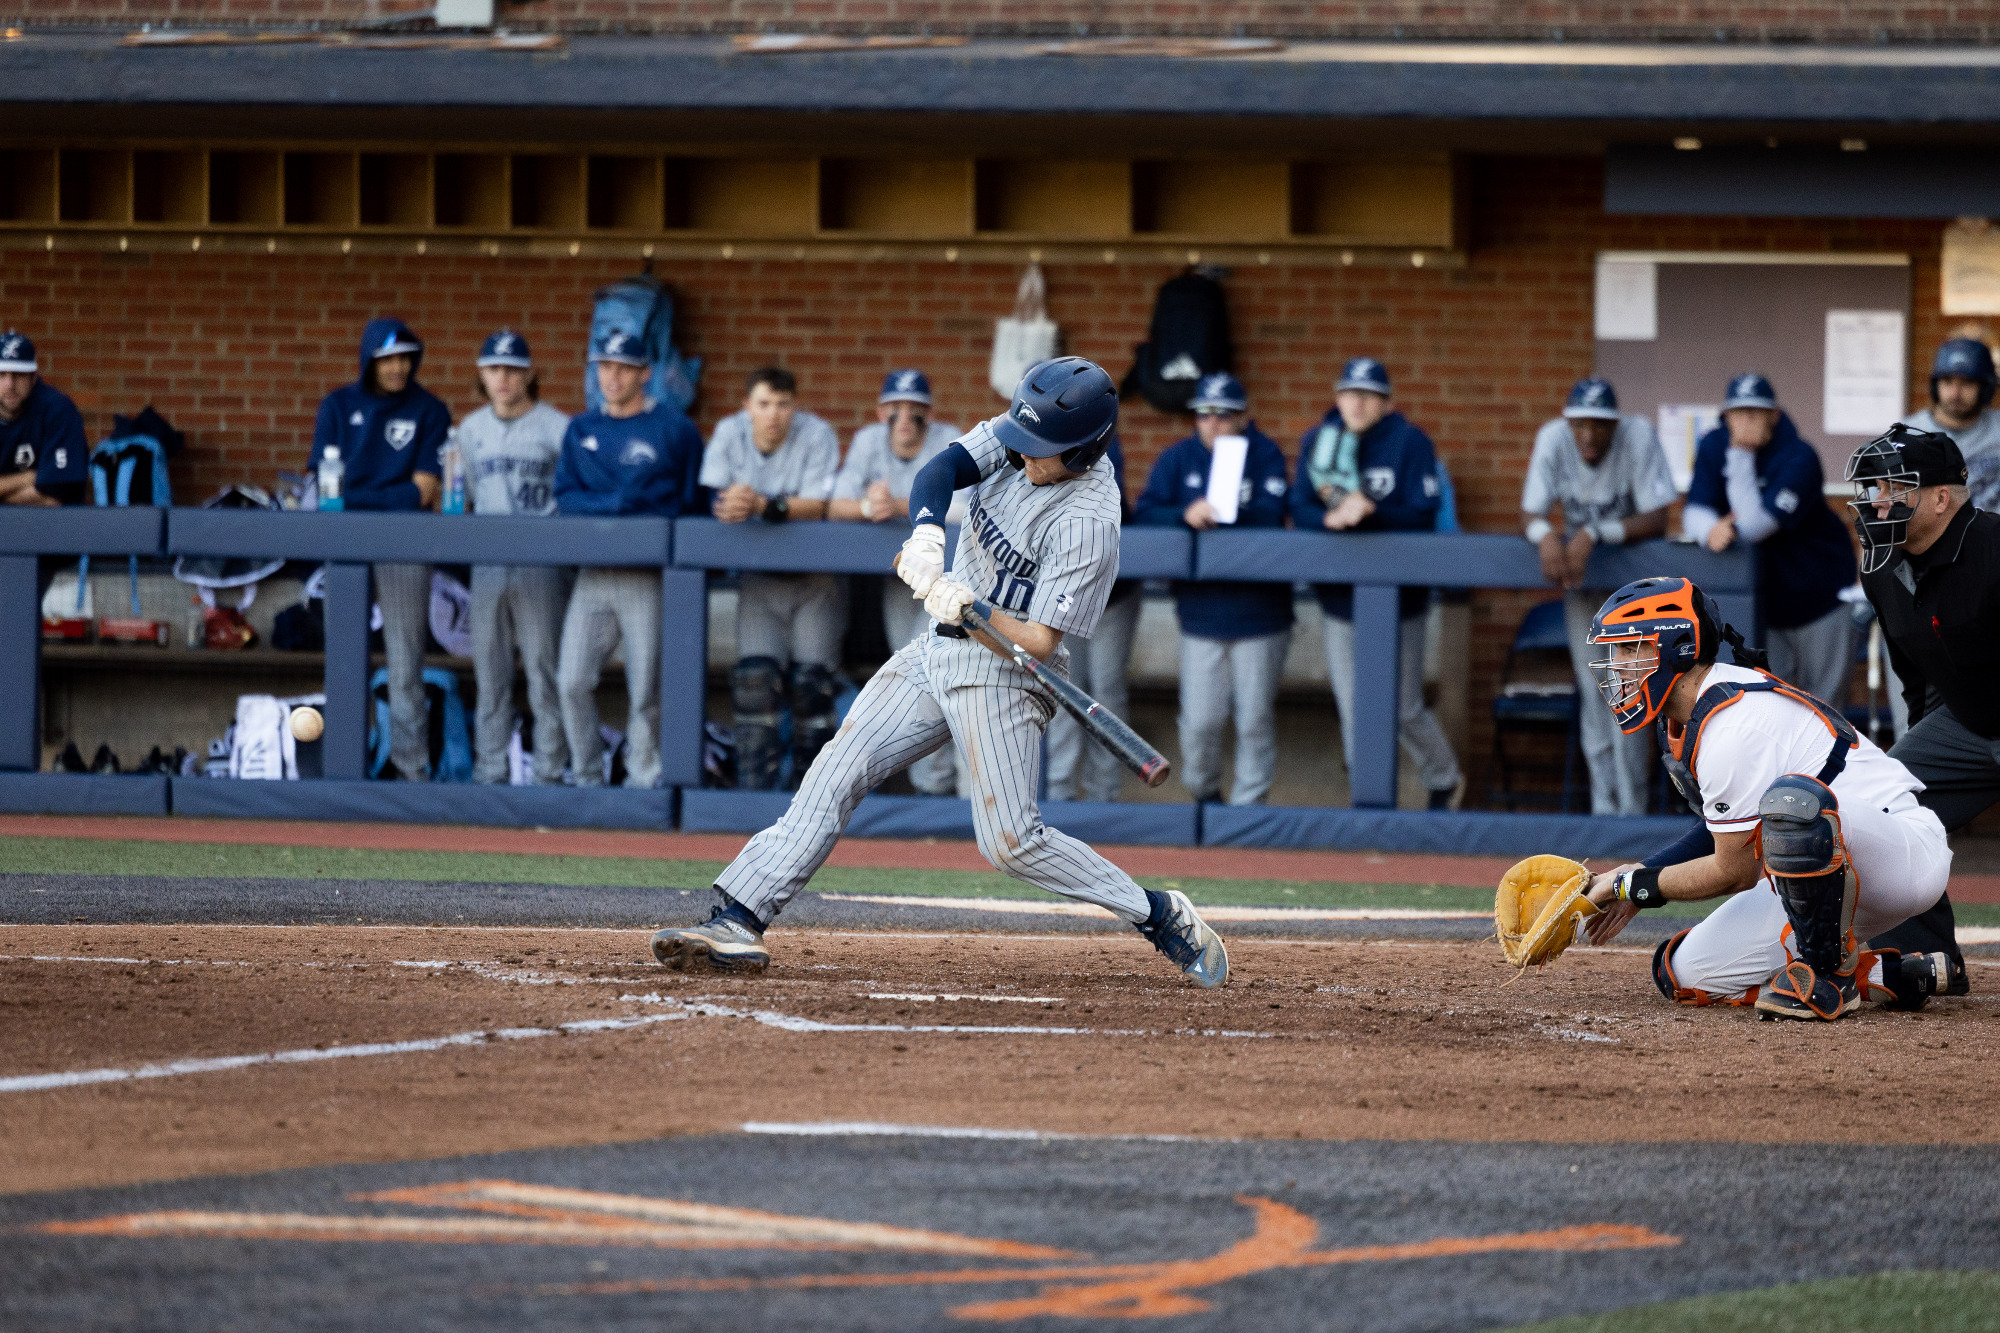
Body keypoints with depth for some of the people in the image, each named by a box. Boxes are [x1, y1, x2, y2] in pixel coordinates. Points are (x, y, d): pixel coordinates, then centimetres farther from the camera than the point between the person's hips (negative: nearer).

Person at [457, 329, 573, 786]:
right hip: (488, 566, 5)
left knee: (543, 666, -5)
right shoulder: (471, 429, 14)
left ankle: (550, 770, 0)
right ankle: (490, 770, 11)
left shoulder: (557, 428, -4)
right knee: (489, 670, 6)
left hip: (542, 564, -5)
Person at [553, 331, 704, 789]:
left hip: (649, 578, -4)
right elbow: (566, 497, 5)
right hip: (594, 574, 4)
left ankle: (642, 781, 3)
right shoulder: (580, 430, 15)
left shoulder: (674, 428, 3)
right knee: (572, 682, -4)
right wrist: (623, 502, -11)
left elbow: (691, 504, 0)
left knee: (646, 690, -4)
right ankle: (586, 781, 7)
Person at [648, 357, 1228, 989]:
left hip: (1003, 673, -7)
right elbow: (942, 469, -14)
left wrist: (964, 608, -37)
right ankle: (739, 920, -7)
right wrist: (927, 534, -32)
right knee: (836, 772, -3)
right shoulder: (1023, 431, -3)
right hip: (938, 651, 7)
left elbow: (1040, 641, -24)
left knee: (1010, 842, -12)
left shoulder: (1086, 523, -23)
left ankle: (1162, 917, 3)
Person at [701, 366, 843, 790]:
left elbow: (816, 508, -22)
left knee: (811, 678, -9)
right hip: (759, 578, 2)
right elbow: (715, 499, -10)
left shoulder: (817, 437, -12)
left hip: (814, 582, -2)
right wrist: (732, 506, -35)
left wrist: (762, 506, -39)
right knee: (755, 673, -12)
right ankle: (754, 783, -7)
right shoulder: (730, 434, -3)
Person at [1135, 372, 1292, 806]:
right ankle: (1204, 792, 25)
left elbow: (1272, 514, -16)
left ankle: (1249, 803, 13)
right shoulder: (1178, 459, 5)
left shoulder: (1266, 456, -2)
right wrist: (1184, 515, -24)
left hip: (1259, 612, -2)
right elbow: (1146, 513, -5)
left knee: (1255, 719, 1)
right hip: (1200, 611, 2)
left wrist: (1211, 515, -22)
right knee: (1200, 721, 1)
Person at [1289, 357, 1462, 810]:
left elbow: (1423, 517, -15)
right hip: (1340, 596, 3)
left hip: (1399, 595, -3)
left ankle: (1443, 781, 29)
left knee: (1405, 710, 4)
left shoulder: (1410, 443, -7)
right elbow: (1300, 512, -3)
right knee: (1353, 710, 3)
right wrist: (1331, 518, -25)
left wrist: (1369, 514, -30)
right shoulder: (1316, 443, 3)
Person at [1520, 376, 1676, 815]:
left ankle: (1631, 808, -10)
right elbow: (1530, 513, -14)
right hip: (1577, 569, 3)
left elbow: (1656, 520, -28)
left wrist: (1595, 535, -40)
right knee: (1592, 687, 1)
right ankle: (1604, 806, 7)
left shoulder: (1638, 437, -25)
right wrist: (1545, 534, -38)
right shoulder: (1553, 439, -17)